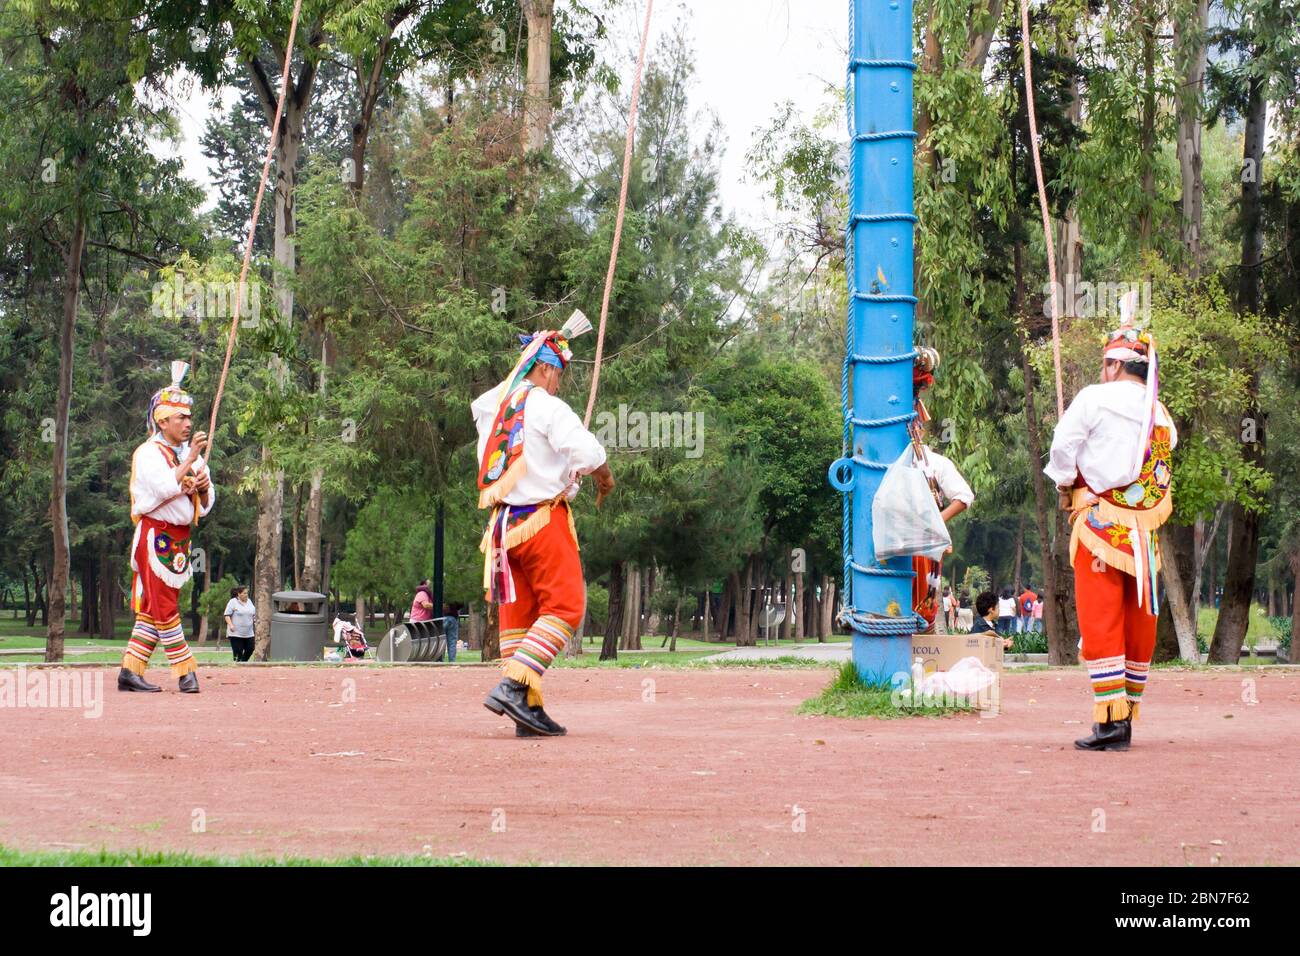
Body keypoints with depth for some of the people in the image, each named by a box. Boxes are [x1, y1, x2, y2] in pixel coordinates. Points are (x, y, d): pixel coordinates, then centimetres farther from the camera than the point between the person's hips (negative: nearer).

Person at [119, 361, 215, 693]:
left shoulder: (191, 454, 17)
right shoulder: (147, 454, -7)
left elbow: (206, 504, 16)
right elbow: (166, 488, -24)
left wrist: (204, 486, -6)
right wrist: (190, 460, -18)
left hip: (180, 538, 8)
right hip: (156, 535, -8)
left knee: (152, 608, 6)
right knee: (164, 606, -6)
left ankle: (130, 672, 7)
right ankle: (186, 670, -6)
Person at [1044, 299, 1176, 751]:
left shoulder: (1095, 399, -5)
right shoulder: (1161, 415, 13)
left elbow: (1063, 448, -5)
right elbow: (1163, 471, 17)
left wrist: (1066, 485, 13)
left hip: (1100, 522, -6)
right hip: (1146, 527, 6)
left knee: (1101, 619, -6)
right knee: (1138, 620, 10)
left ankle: (1111, 720, -13)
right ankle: (1127, 717, 15)